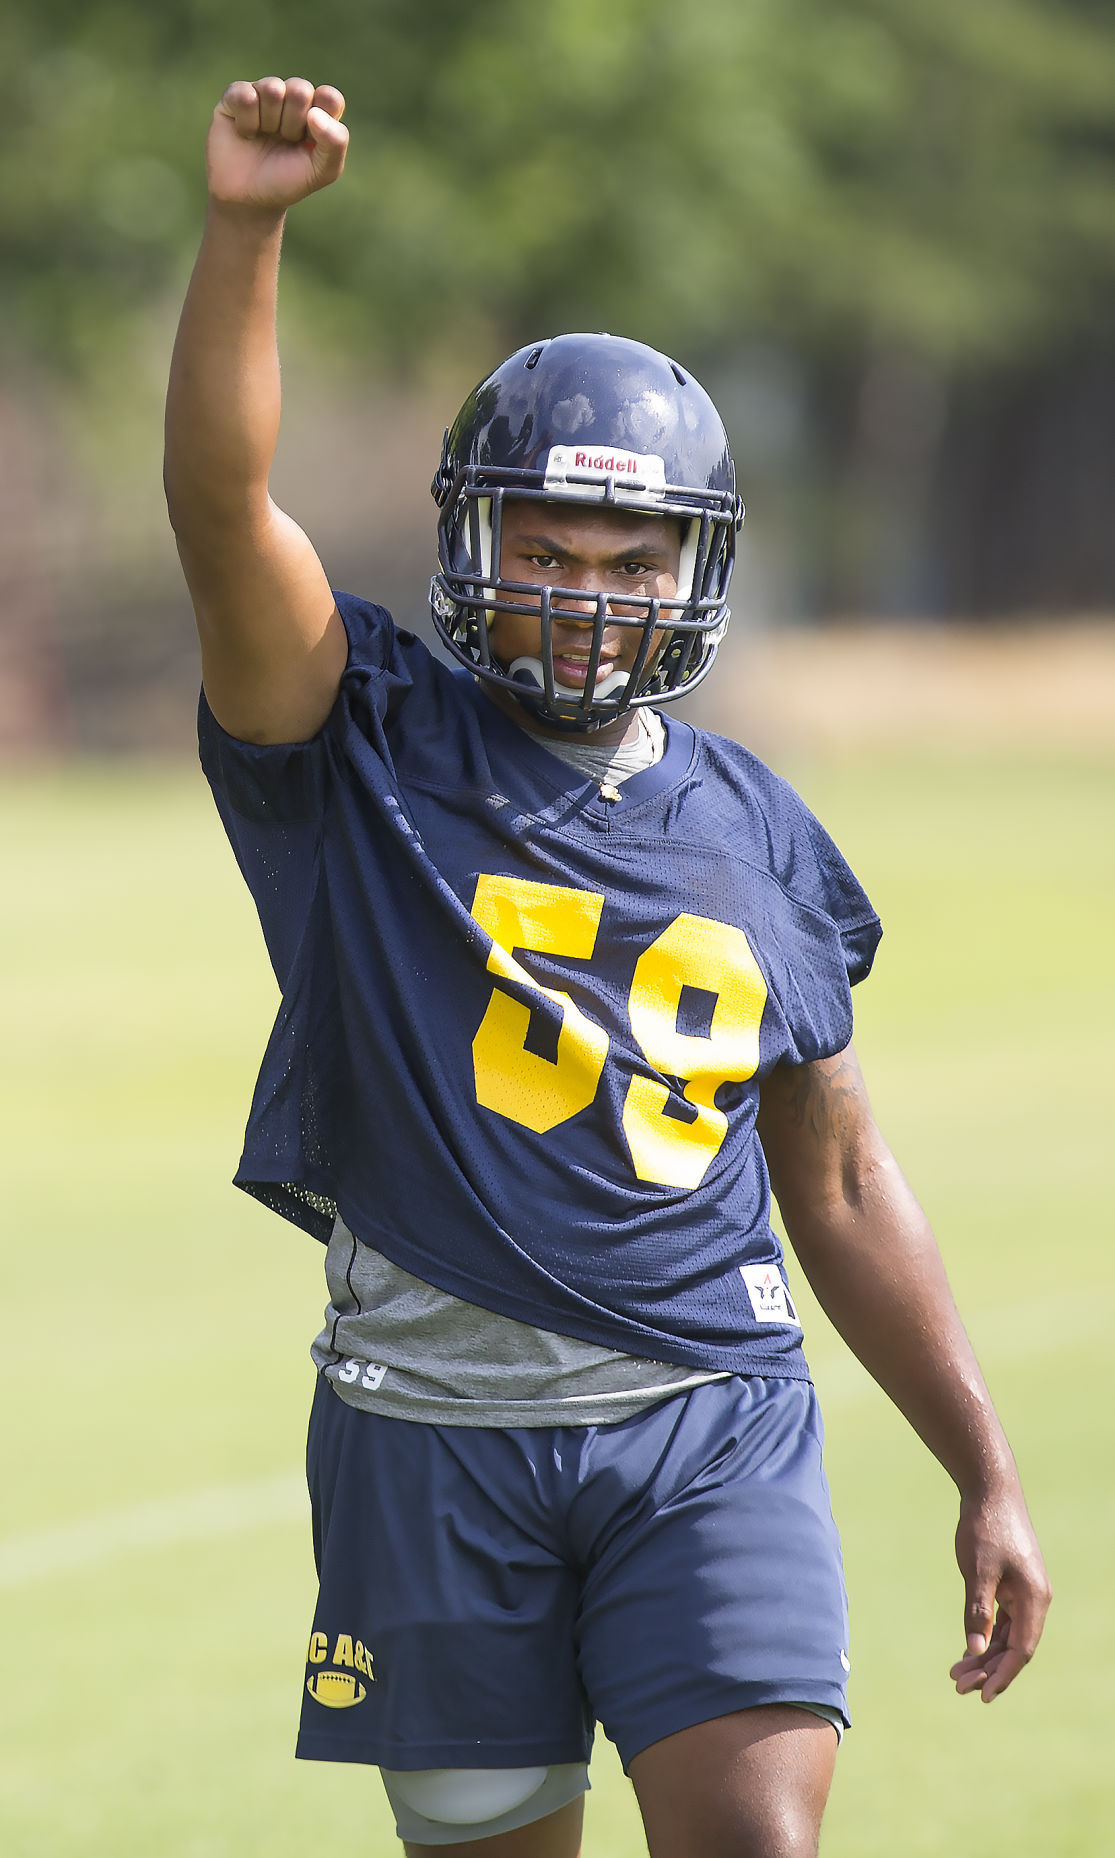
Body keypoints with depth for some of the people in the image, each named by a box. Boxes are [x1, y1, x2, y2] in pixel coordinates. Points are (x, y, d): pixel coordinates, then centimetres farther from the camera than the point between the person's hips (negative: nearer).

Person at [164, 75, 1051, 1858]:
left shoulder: (754, 838, 10)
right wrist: (245, 234, -30)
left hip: (711, 1430, 1)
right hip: (436, 1429, -1)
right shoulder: (368, 754, 1)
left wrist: (987, 1477, 14)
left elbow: (840, 1181, 16)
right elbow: (223, 513, -16)